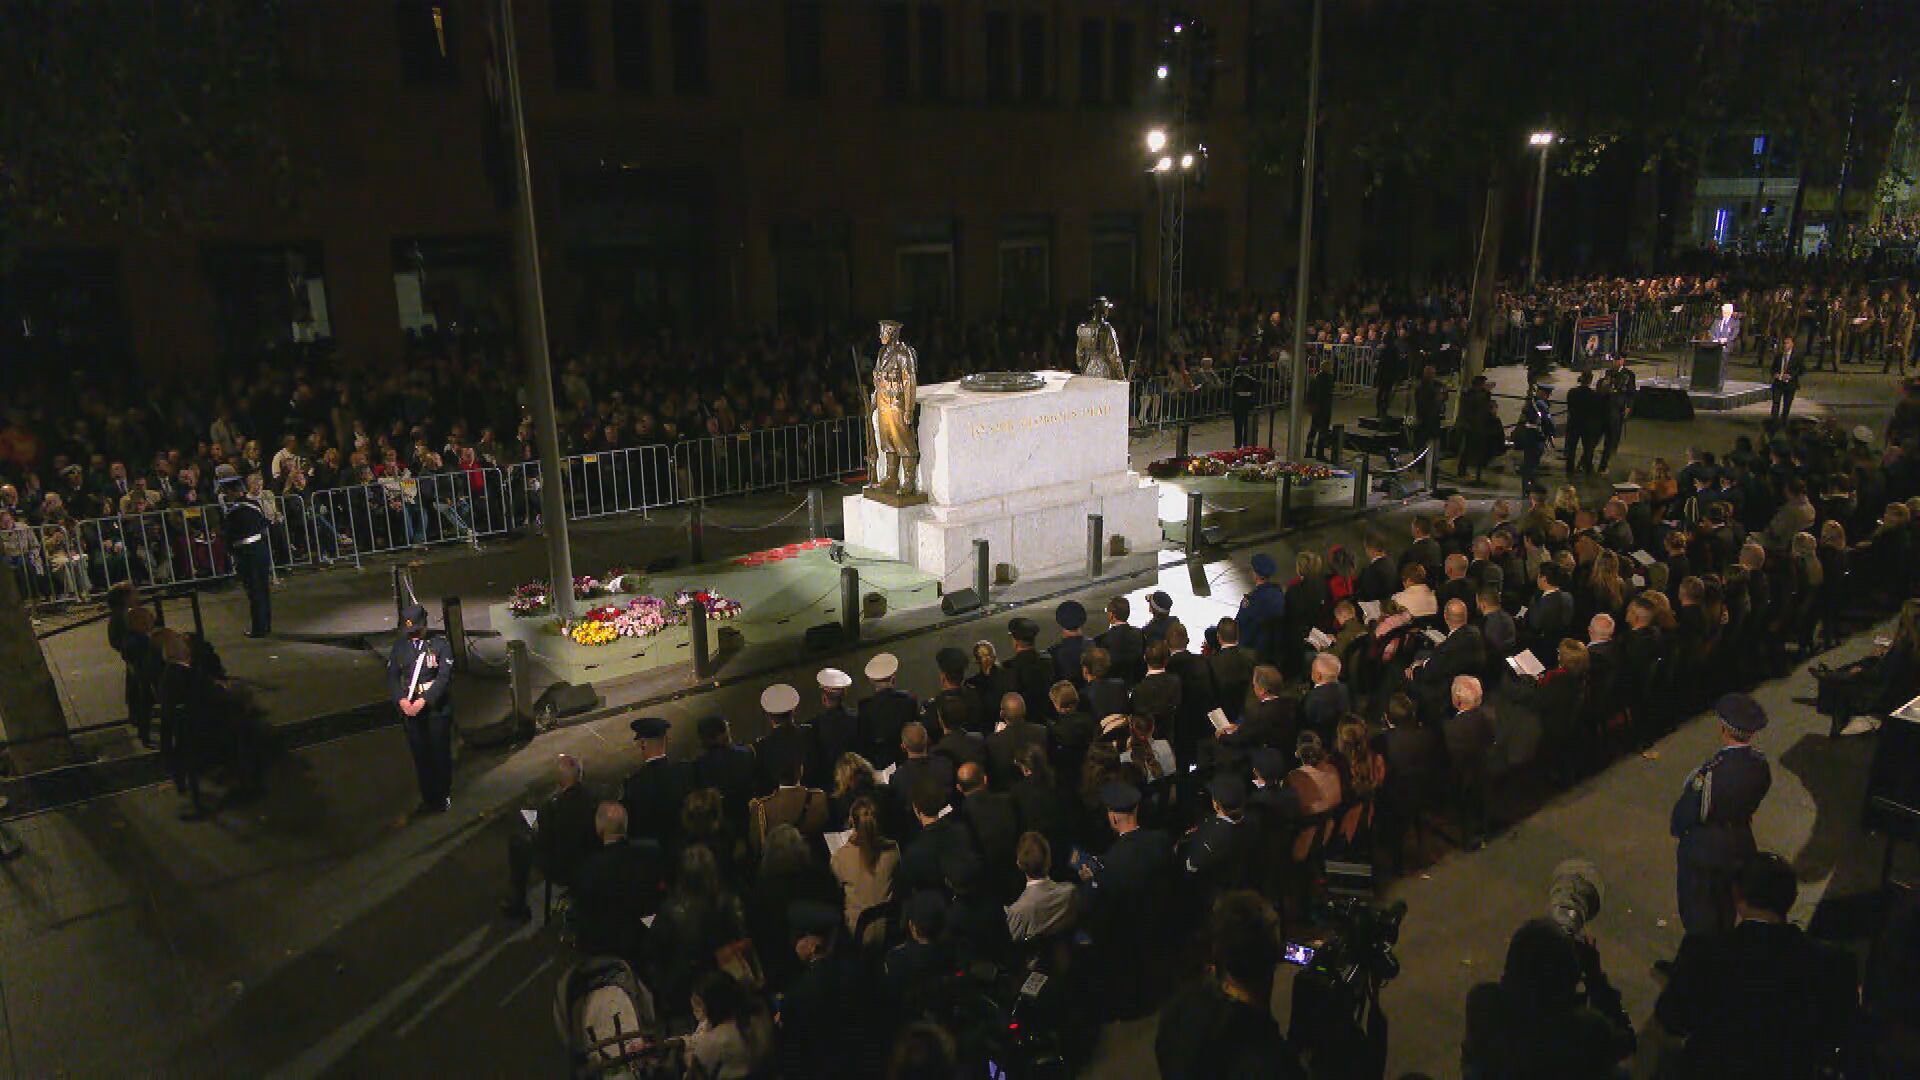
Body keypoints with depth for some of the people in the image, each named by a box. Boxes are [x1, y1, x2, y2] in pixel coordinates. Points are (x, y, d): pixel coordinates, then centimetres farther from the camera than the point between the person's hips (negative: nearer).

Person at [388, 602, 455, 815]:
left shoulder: (440, 645, -7)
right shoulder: (400, 647, 4)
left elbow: (444, 677, -13)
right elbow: (392, 677, 3)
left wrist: (424, 701, -22)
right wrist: (401, 700, -14)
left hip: (437, 708, -3)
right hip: (410, 709, 3)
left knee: (440, 753, 6)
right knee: (420, 755, 9)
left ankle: (443, 797, 21)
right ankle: (427, 799, 21)